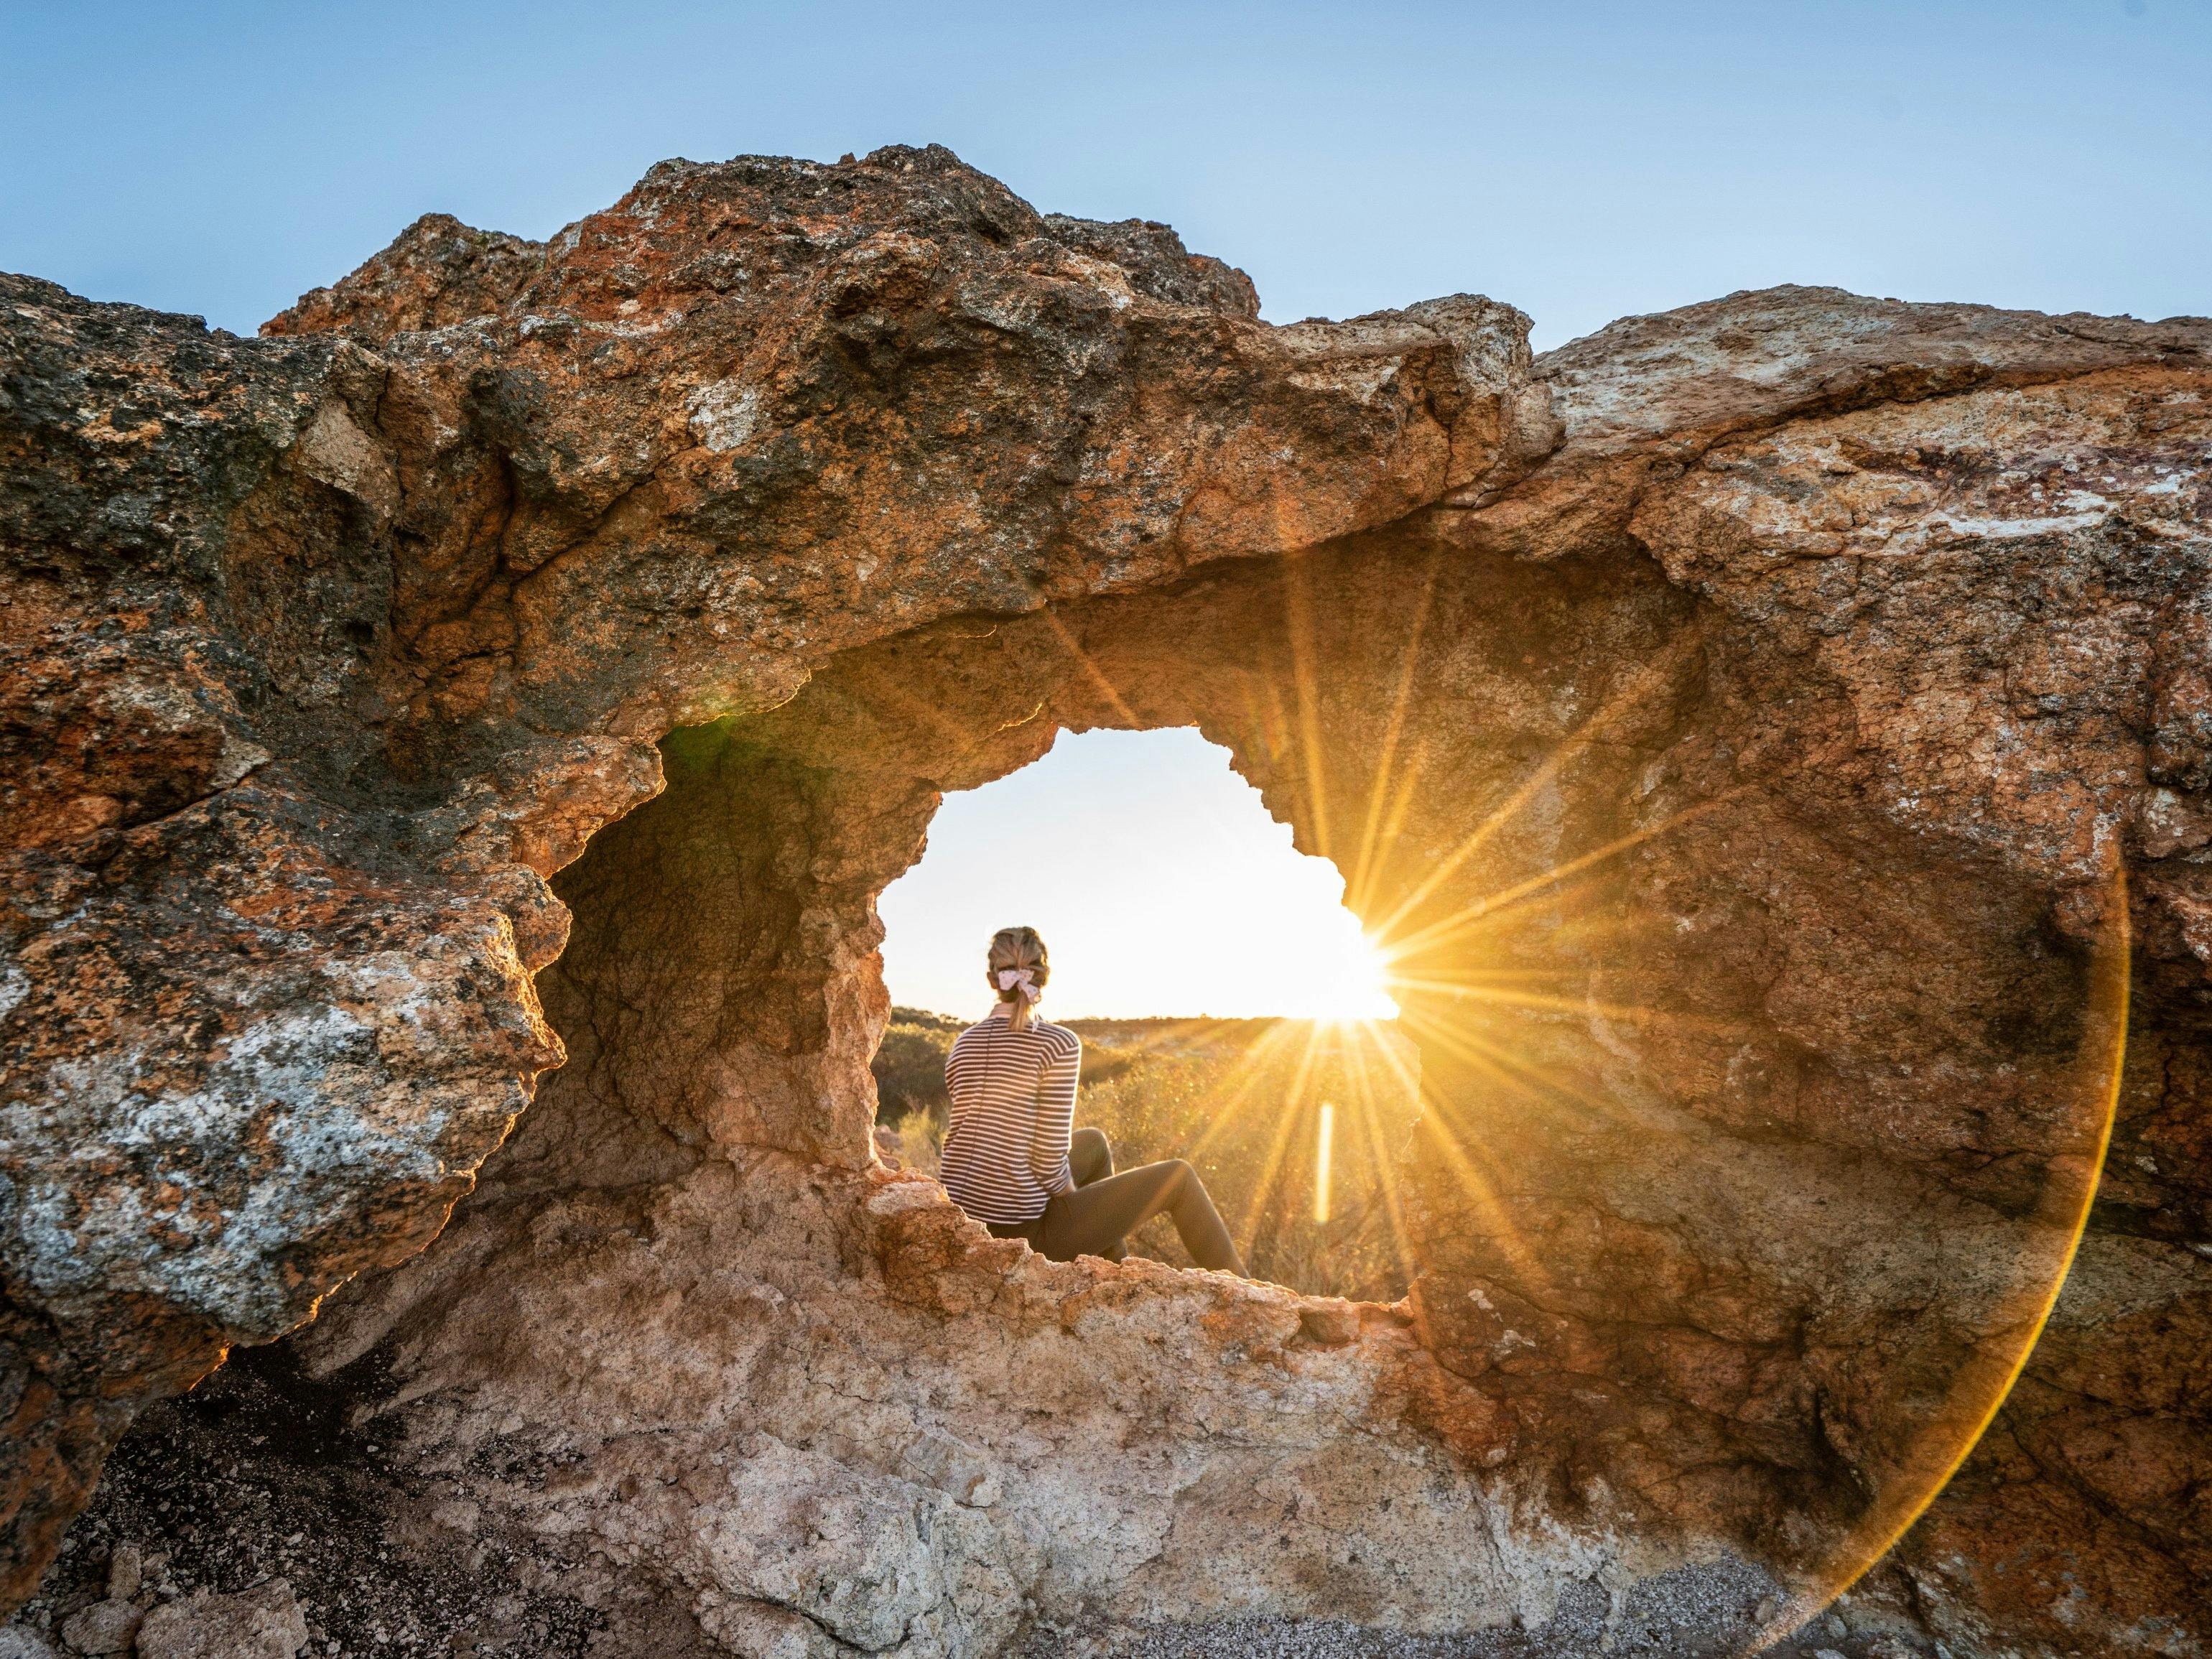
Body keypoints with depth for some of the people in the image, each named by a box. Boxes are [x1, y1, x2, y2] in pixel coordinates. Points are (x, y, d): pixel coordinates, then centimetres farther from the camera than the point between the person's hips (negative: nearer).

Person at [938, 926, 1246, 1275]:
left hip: (963, 1221, 7)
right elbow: (1049, 1158, -18)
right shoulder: (1059, 1043, -16)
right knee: (1178, 1178, 10)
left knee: (1094, 1143, 31)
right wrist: (1076, 1200, 2)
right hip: (1021, 1230, -7)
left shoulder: (962, 1044, 4)